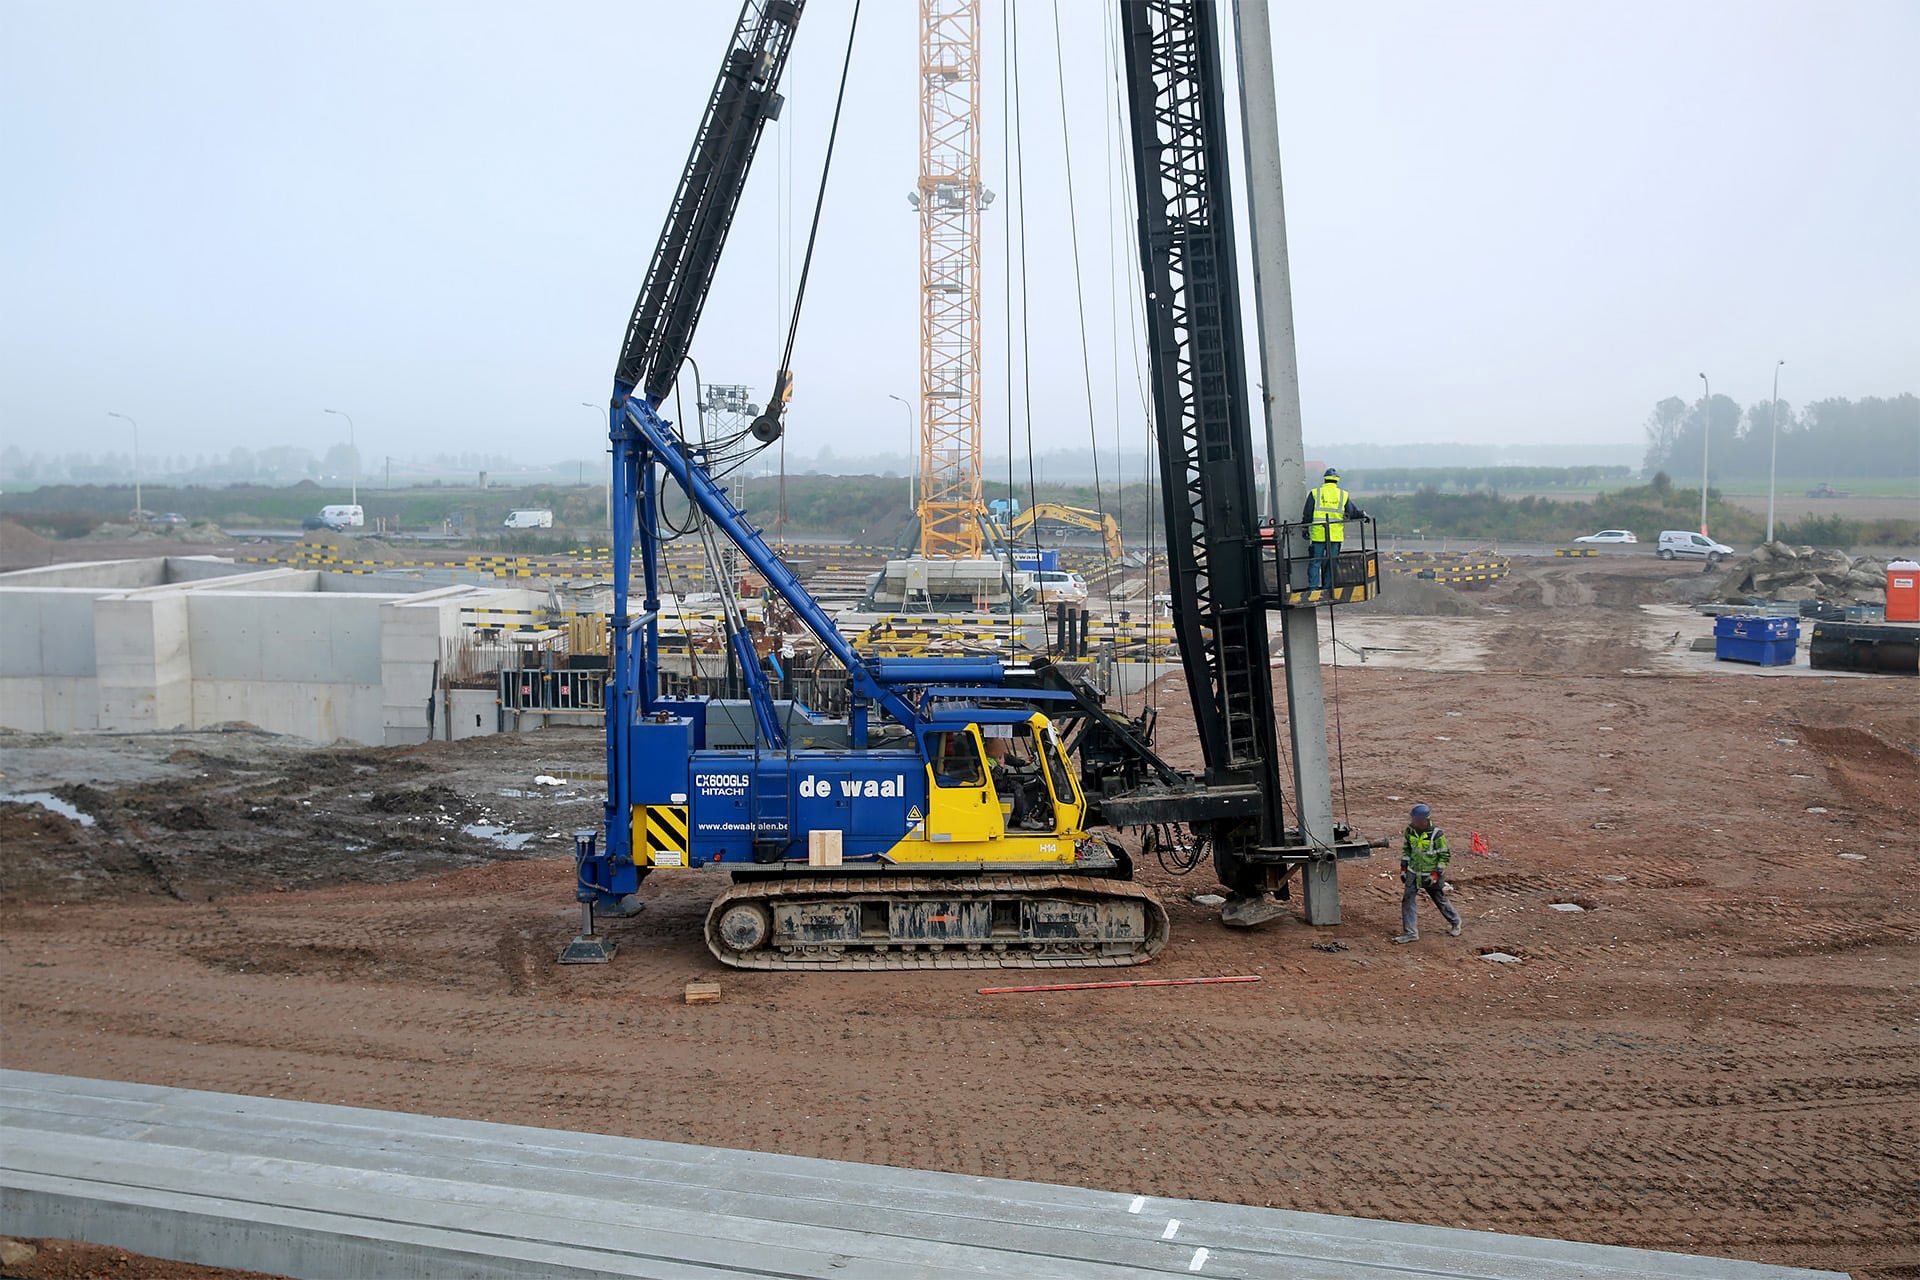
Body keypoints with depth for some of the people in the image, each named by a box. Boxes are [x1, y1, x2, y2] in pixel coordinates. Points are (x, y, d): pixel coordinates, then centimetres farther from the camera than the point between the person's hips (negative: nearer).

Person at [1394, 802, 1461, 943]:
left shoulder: (1437, 835, -21)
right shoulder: (1410, 831, -5)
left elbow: (1445, 856, -12)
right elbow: (1406, 849, 10)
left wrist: (1436, 874, -17)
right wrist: (1403, 868, 6)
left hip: (1431, 875, -4)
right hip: (1413, 873, 4)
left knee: (1441, 901, 13)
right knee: (1407, 901, -5)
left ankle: (1455, 922, 39)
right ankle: (1410, 933, 1)